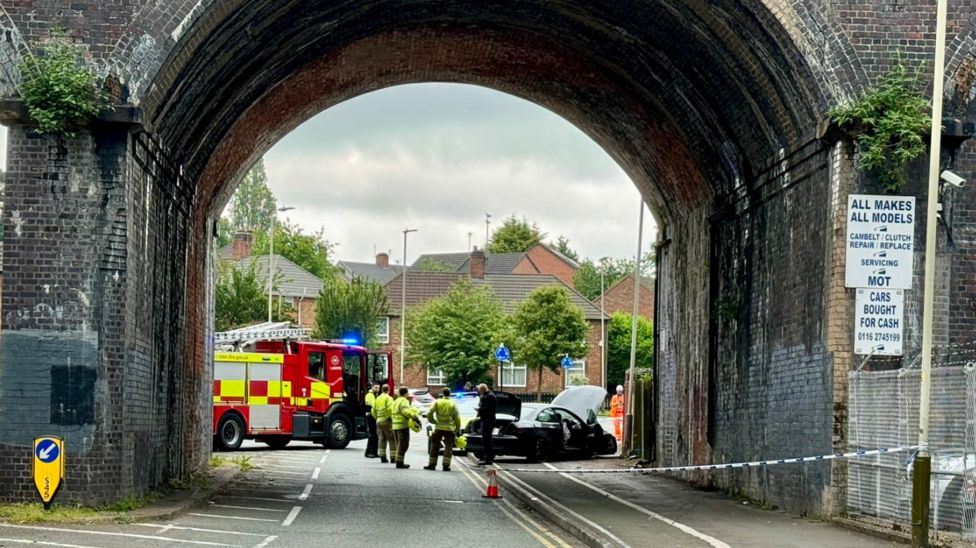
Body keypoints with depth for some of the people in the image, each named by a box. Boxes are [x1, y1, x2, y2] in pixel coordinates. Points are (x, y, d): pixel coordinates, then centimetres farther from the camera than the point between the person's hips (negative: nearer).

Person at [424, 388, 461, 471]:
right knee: (448, 447, 4)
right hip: (450, 429, -1)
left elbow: (429, 413, -8)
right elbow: (457, 418, -1)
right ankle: (446, 465, -3)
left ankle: (432, 464, 12)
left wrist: (432, 421, 9)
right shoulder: (453, 404, -1)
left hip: (439, 428, 1)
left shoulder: (437, 402, 0)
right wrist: (458, 430, 7)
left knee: (435, 447, 11)